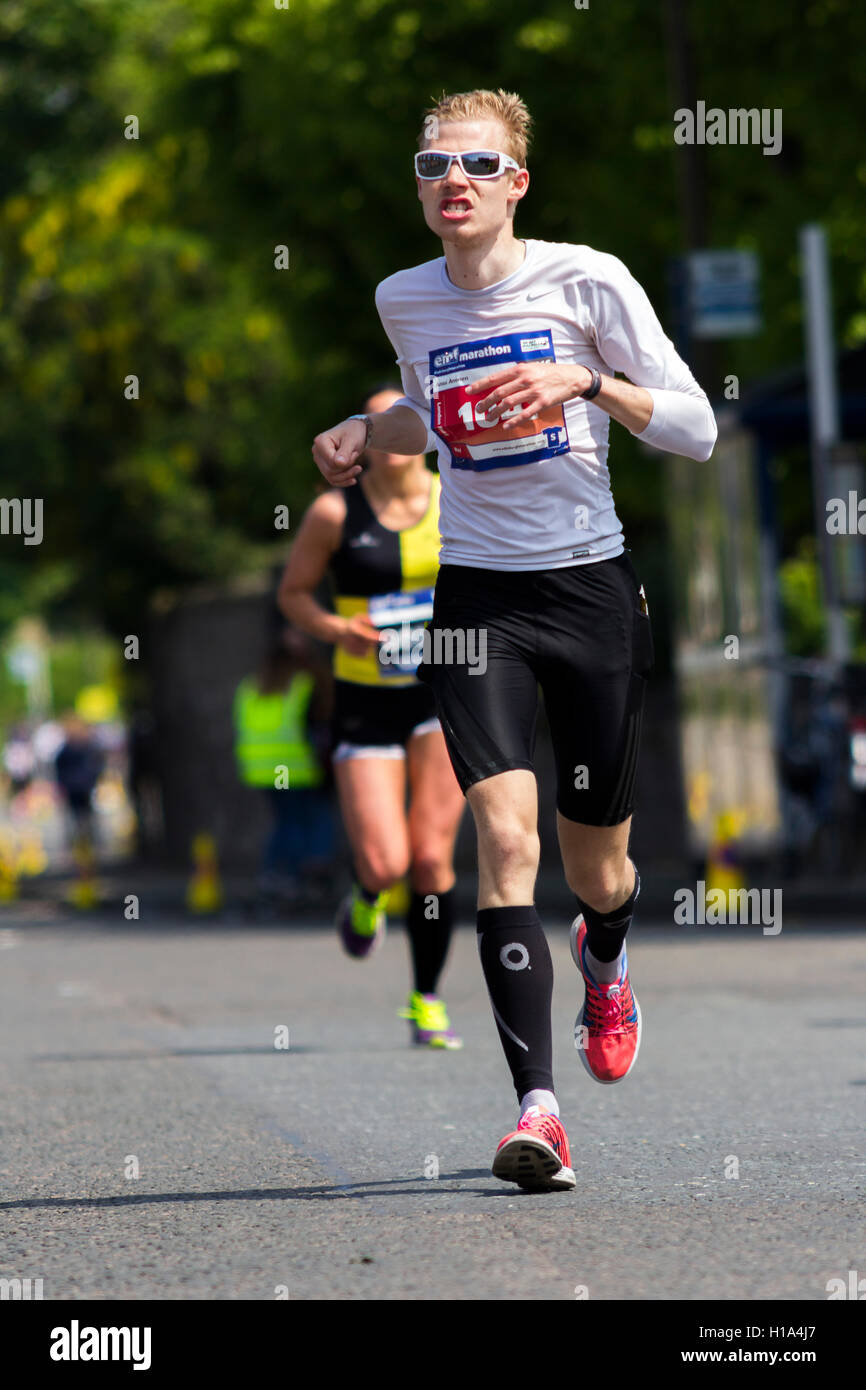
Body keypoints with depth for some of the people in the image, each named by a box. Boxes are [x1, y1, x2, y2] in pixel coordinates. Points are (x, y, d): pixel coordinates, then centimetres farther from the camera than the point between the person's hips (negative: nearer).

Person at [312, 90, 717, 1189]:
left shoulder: (587, 279, -6)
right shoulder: (405, 302, 5)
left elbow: (697, 430, -6)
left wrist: (586, 381, -21)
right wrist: (364, 431, 5)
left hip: (592, 590, -1)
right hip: (475, 596, 1)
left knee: (596, 871, 11)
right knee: (504, 833, -20)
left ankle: (603, 961, 51)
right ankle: (536, 1109, -24)